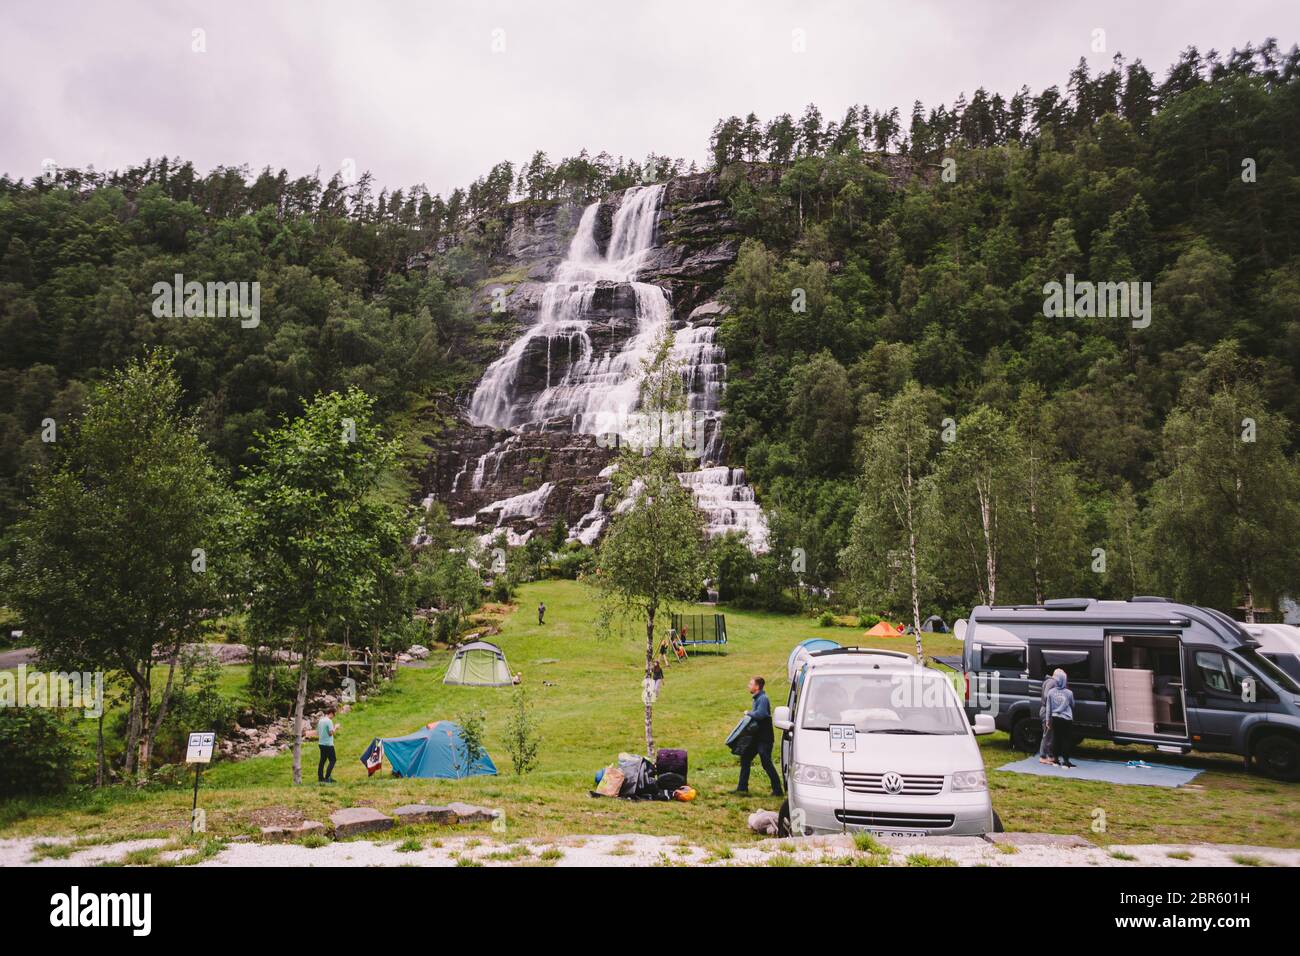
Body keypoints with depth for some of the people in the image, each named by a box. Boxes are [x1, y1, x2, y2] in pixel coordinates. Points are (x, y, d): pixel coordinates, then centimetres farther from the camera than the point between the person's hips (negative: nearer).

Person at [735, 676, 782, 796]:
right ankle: (742, 787, 20)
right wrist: (750, 713, 3)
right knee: (745, 758, 13)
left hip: (764, 738, -11)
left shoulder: (763, 699, -18)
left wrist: (748, 713, -16)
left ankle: (777, 790, 3)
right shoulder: (757, 698, 14)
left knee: (766, 763, -6)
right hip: (756, 736, 11)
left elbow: (760, 714, -32)